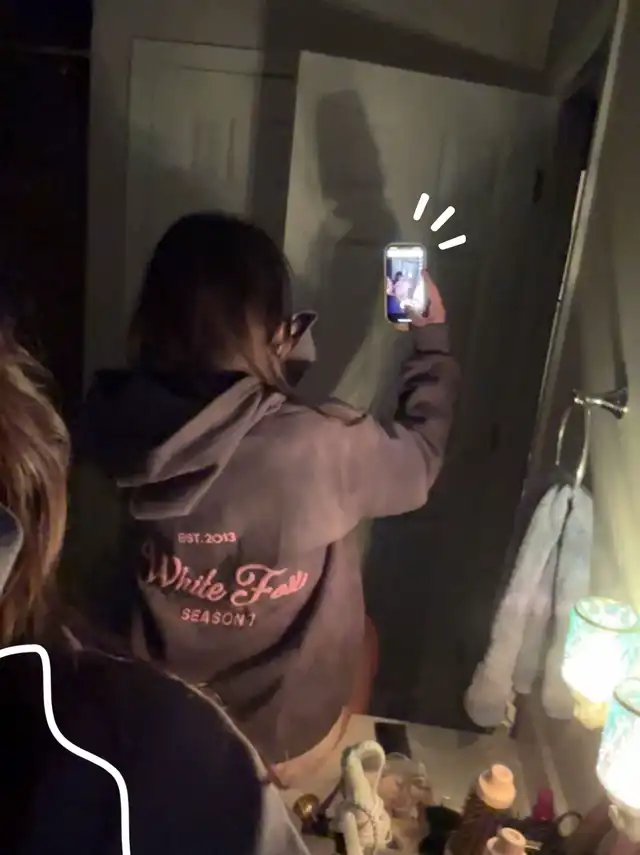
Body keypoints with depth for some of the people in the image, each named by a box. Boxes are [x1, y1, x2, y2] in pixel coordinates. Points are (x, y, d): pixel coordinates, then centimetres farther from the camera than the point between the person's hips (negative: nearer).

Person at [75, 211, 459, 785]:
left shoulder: (113, 419, -22)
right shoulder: (322, 448, -33)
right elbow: (420, 455, -10)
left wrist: (279, 362, 1)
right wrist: (433, 338, 1)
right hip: (282, 740, -3)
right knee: (361, 630, 26)